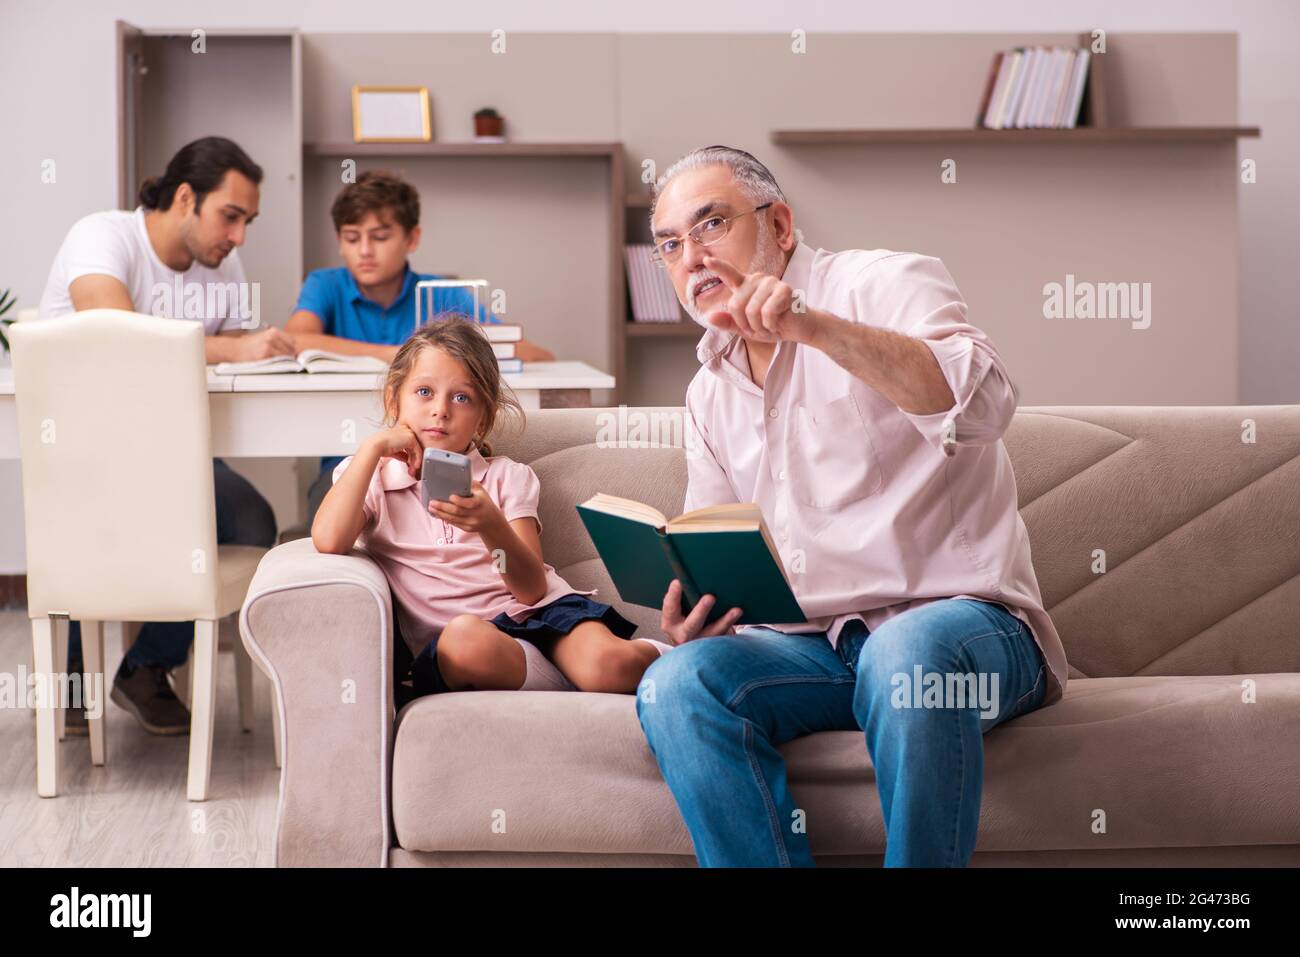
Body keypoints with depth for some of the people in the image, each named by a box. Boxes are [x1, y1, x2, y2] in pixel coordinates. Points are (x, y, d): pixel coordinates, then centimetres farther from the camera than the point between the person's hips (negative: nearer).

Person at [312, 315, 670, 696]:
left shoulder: (506, 477, 15)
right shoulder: (371, 480, 15)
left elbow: (532, 590, 0)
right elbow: (329, 541, -10)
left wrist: (493, 528, -21)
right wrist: (375, 445, -1)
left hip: (541, 614, 0)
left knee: (610, 665, -34)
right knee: (463, 636, -39)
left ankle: (644, 655, -3)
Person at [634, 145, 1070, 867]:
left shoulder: (879, 284, 1)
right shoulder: (709, 391, 21)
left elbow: (984, 403, -19)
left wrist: (814, 326, -30)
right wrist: (691, 614, -1)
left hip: (958, 618, -5)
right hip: (811, 645, 5)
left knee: (908, 654, -40)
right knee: (675, 684, -26)